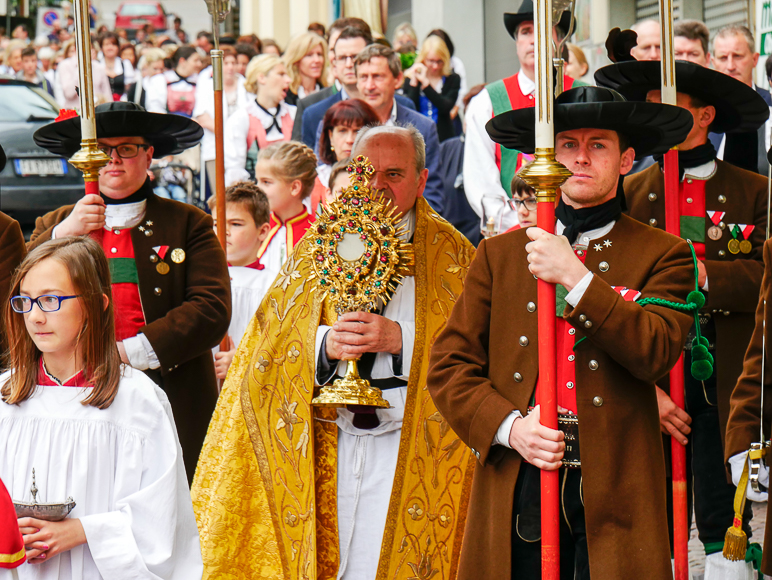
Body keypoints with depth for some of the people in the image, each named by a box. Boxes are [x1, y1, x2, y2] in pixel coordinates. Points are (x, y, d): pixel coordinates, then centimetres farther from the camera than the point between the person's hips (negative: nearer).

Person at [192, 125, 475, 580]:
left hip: (414, 452, -2)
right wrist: (323, 344, -14)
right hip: (326, 450, 2)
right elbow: (266, 347, 6)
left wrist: (402, 339, -16)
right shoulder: (317, 249, 13)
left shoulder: (453, 256, 6)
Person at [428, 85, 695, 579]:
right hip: (515, 490, 2)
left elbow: (657, 353, -10)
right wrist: (508, 426, -7)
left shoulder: (663, 255, 7)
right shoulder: (499, 254, 13)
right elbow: (449, 365, 9)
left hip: (614, 491, -1)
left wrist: (575, 278, -14)